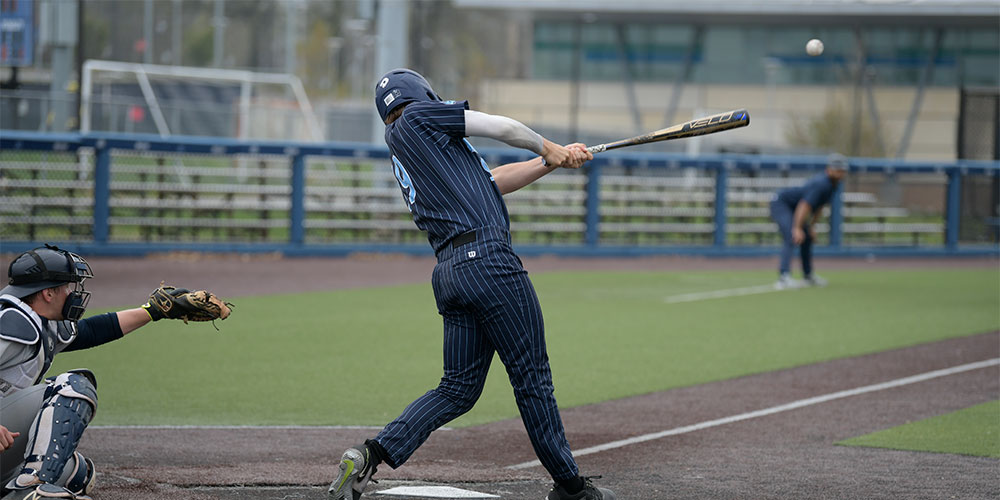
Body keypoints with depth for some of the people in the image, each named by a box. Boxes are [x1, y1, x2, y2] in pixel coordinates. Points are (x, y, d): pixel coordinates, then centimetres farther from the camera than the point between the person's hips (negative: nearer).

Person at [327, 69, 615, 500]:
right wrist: (548, 148, 21)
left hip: (448, 272, 8)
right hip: (489, 260, -8)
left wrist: (553, 161, 30)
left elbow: (492, 181, 29)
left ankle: (373, 452, -7)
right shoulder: (421, 117, 4)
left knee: (458, 388, 8)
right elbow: (503, 128, 3)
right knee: (531, 377, 1)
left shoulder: (403, 156, 26)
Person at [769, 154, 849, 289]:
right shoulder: (821, 183, -28)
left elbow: (819, 206, 17)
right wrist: (797, 228, -41)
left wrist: (812, 226, 17)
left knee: (807, 238, 20)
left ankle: (808, 275, 35)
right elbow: (804, 205, -36)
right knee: (792, 238, -27)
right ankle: (784, 276, -41)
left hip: (792, 207, 11)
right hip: (781, 203, -11)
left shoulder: (833, 184, 4)